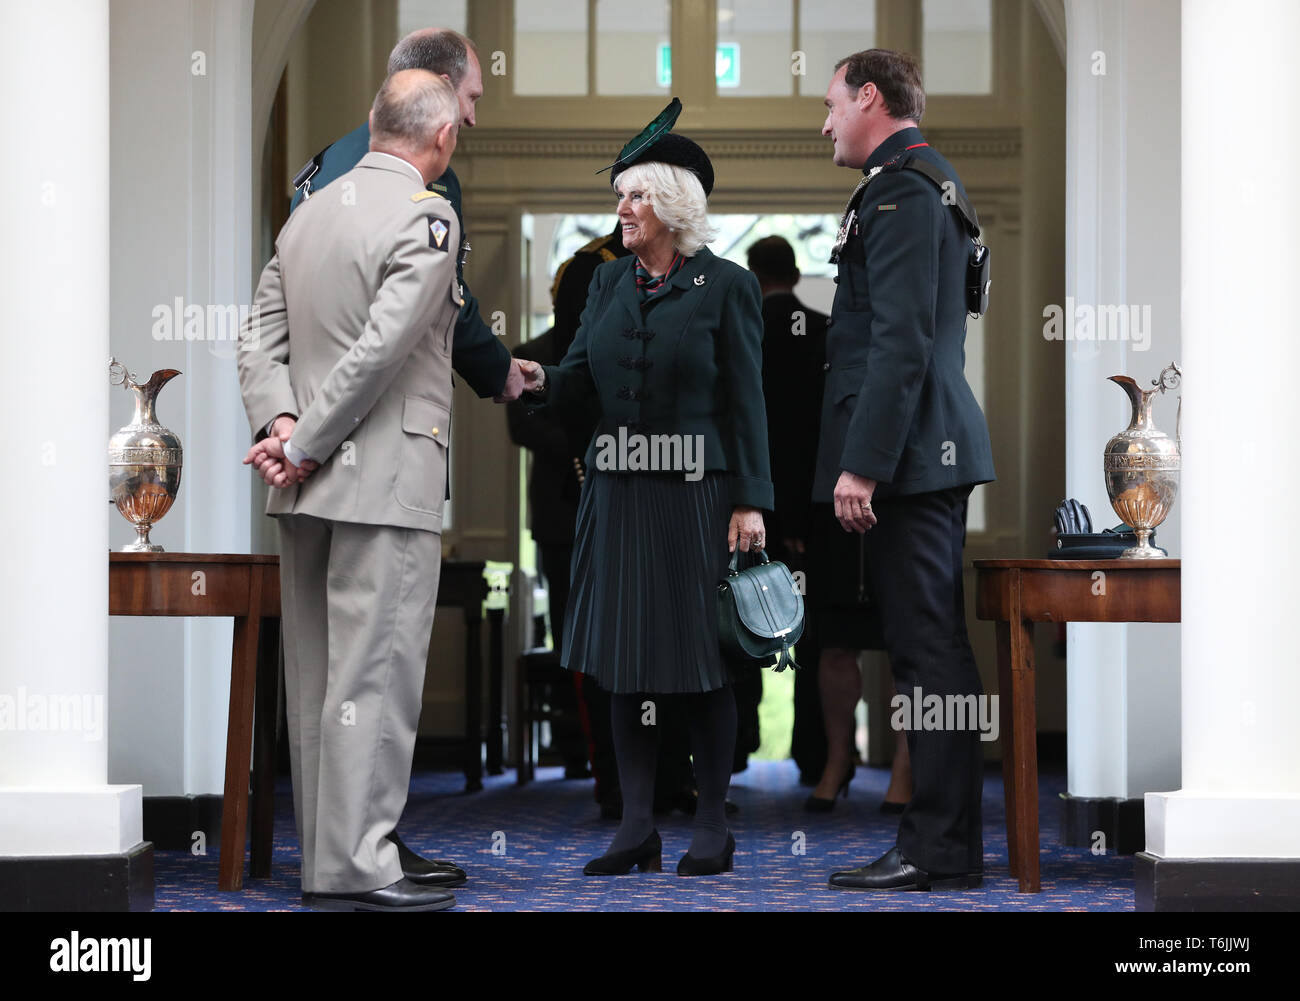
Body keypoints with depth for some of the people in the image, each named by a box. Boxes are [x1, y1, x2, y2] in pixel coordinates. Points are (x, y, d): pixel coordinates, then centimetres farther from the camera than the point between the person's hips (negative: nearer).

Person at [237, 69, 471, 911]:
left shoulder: (309, 212, 14)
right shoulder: (427, 217, -10)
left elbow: (263, 336, 9)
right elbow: (382, 347, -18)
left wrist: (279, 422, -3)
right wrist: (302, 445, -12)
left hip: (308, 491, 8)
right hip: (386, 480, -8)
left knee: (317, 677, 11)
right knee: (375, 674, -7)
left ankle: (326, 857, 18)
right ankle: (357, 866, -7)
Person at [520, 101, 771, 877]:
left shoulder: (726, 286, -4)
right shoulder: (610, 282, 12)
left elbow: (745, 400, -6)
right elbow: (584, 374, 9)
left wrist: (751, 501, -10)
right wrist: (540, 380, -12)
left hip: (695, 492, -5)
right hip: (619, 490, 5)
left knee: (700, 657, 0)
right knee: (625, 653, 5)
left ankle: (714, 826, 9)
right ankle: (638, 827, 10)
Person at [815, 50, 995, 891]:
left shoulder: (901, 191, -13)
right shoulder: (928, 182, 20)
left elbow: (901, 342, -20)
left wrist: (862, 465, -21)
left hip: (909, 454, -11)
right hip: (934, 449, 11)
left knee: (928, 650, -7)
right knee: (934, 647, 11)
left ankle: (941, 851, -4)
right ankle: (943, 841, 17)